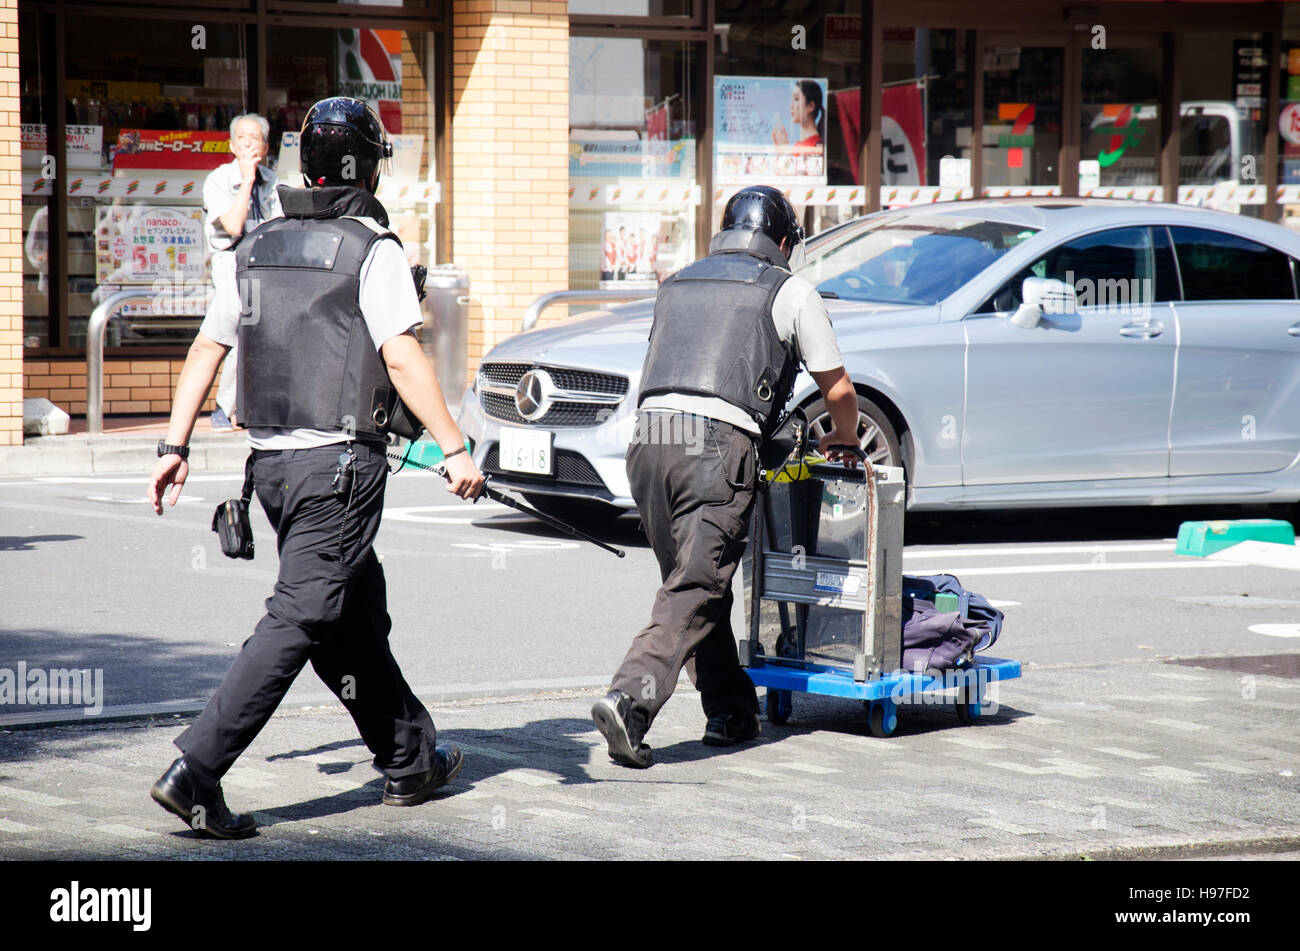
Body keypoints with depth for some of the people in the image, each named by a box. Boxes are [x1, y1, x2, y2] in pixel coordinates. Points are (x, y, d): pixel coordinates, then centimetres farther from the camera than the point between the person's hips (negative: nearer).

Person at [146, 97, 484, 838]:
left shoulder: (258, 247, 11)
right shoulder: (372, 249, -9)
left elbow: (208, 347, 10)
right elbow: (402, 356, -17)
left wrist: (176, 446, 13)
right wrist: (455, 449, -17)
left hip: (272, 461, 8)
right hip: (340, 459, -8)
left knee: (359, 616, 18)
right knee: (300, 621, -8)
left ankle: (411, 760, 29)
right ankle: (196, 770, -18)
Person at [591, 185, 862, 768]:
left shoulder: (677, 284, 27)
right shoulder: (790, 291, 13)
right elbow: (838, 391, 19)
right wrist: (843, 440, 42)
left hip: (648, 438, 5)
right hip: (718, 444, -5)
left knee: (698, 584, 18)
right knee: (693, 593, -8)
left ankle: (730, 712, 22)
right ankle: (629, 700, -25)